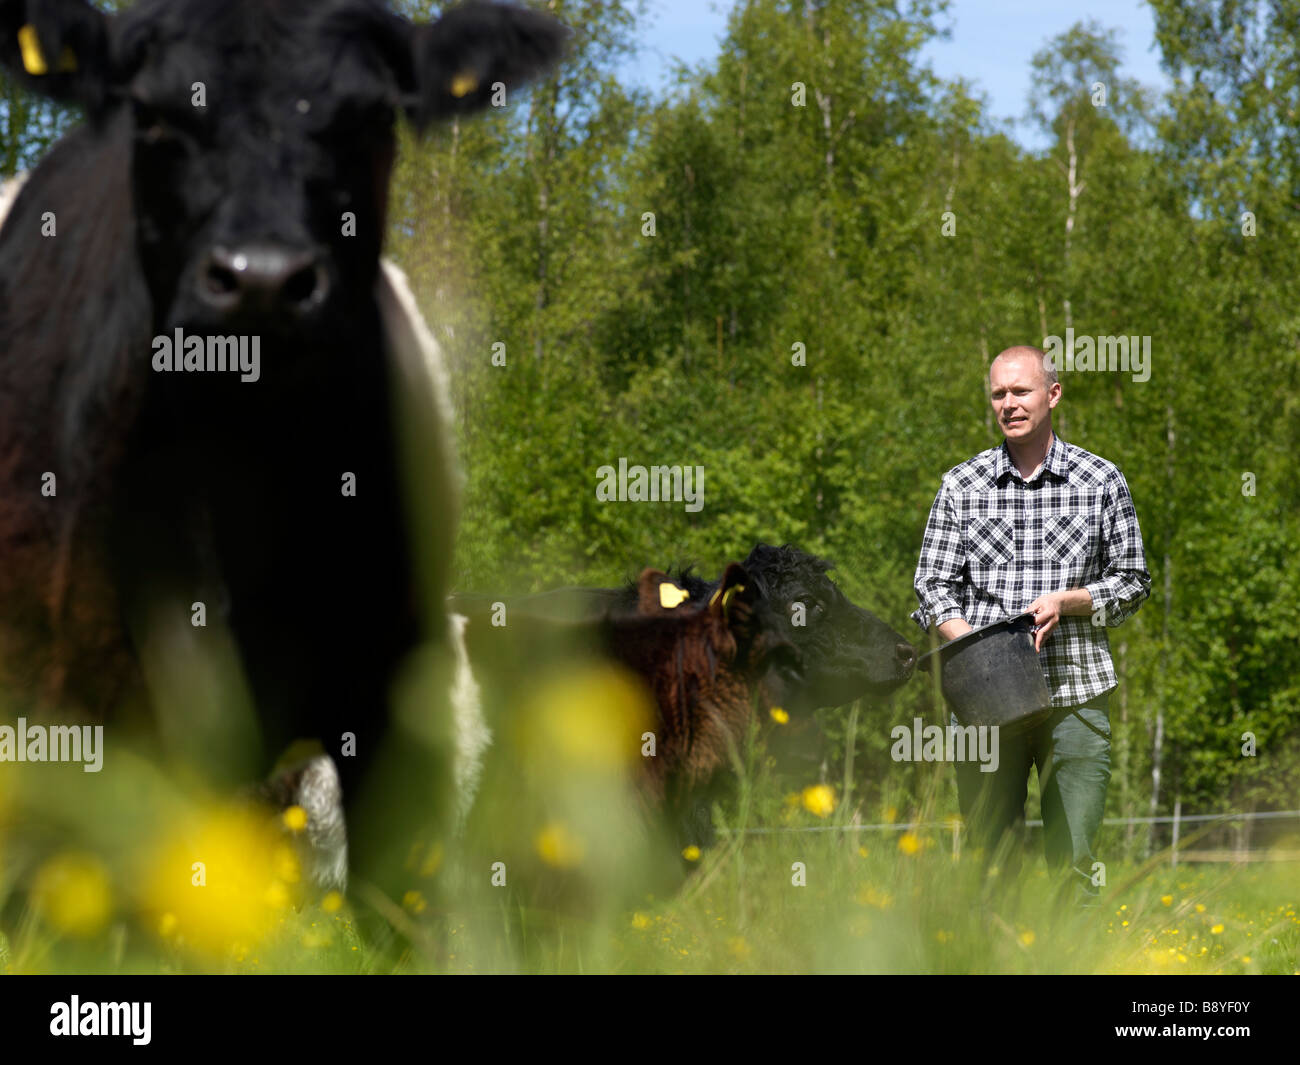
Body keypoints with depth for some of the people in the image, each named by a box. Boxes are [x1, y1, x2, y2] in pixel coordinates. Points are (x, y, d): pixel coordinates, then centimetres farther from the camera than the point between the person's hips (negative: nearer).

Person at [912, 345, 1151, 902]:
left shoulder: (1102, 481, 5)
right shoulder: (961, 485, 8)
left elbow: (1133, 581, 10)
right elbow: (933, 583, 8)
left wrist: (1066, 600, -8)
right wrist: (967, 642, -10)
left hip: (1076, 693, -1)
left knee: (1074, 862, -2)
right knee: (993, 855, 1)